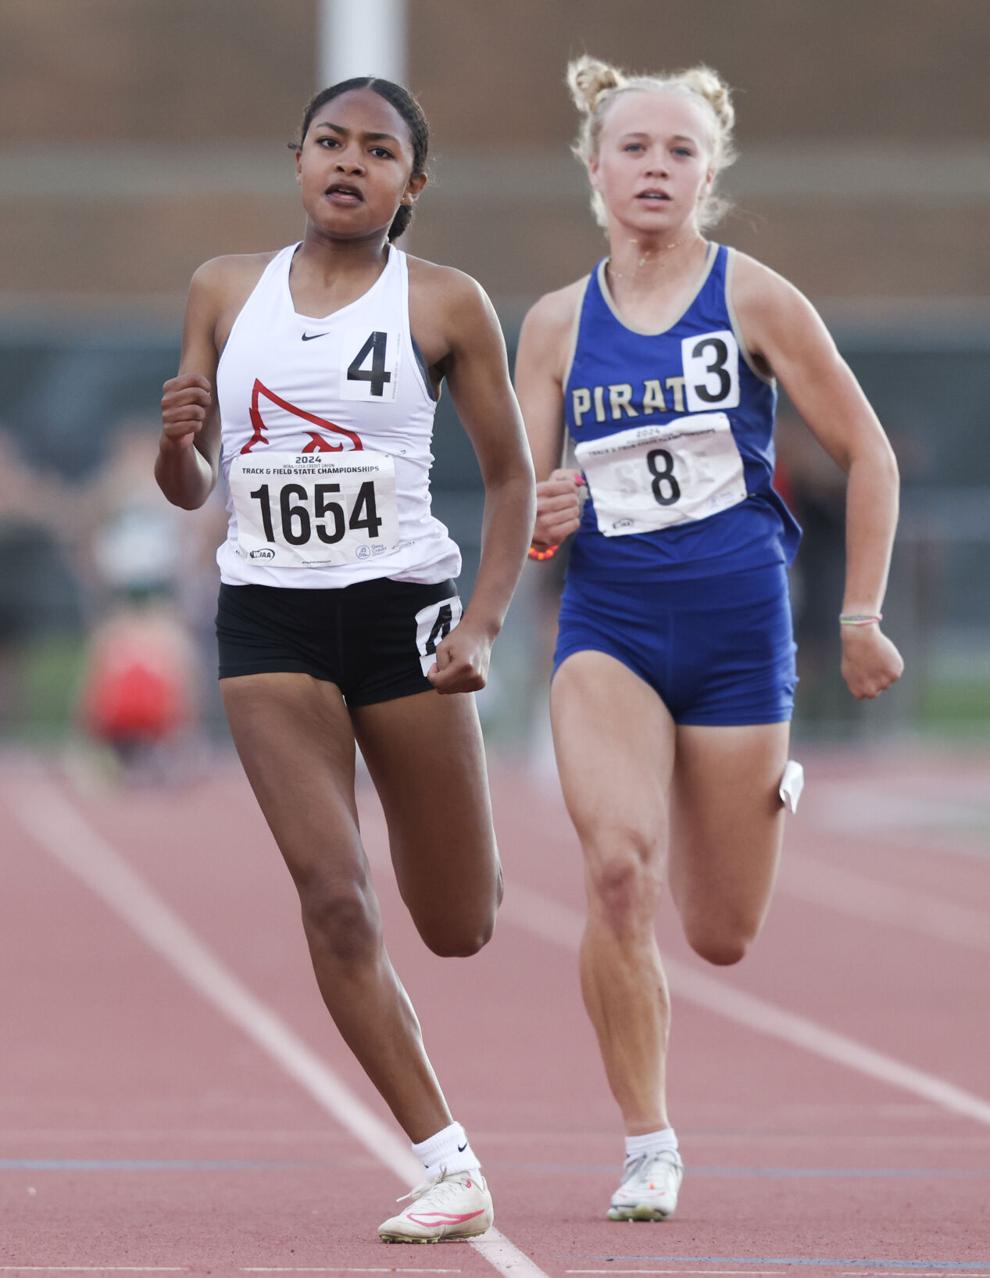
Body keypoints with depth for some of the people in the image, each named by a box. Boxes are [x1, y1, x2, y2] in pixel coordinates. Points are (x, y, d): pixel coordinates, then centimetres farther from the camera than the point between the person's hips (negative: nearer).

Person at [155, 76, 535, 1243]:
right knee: (331, 895, -13)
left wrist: (483, 624, -7)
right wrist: (176, 439, -12)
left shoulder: (446, 304, -2)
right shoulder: (225, 292, 6)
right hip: (265, 620, 1)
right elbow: (191, 489, 11)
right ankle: (449, 1170, -7)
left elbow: (511, 477, 5)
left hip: (402, 614, -1)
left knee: (459, 929, 6)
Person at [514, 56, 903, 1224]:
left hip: (738, 632, -1)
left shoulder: (754, 300, -4)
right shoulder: (557, 324, 3)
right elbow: (523, 500, 8)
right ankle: (648, 1148, -9)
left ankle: (766, 793, 47)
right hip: (608, 627, 1)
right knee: (617, 868, -25)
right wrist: (540, 516, -15)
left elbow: (866, 454, 3)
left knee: (722, 938, 8)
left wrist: (860, 616, 2)